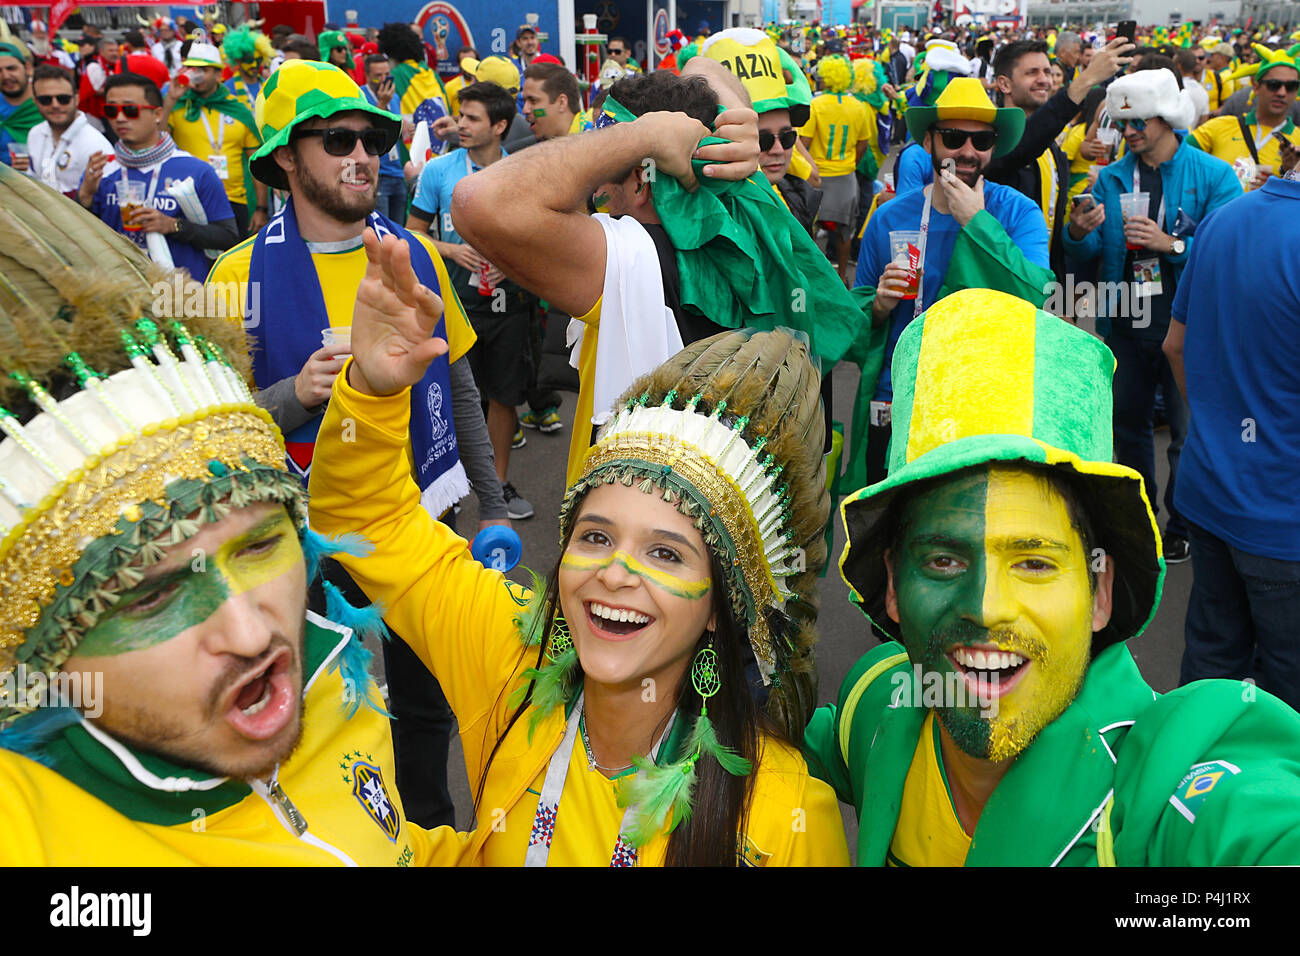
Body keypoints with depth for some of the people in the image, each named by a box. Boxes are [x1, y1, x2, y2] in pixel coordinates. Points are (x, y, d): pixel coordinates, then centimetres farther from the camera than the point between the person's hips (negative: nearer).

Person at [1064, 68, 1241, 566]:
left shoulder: (1212, 174, -7)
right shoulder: (1110, 178, 6)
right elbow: (1091, 253, 4)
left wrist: (1171, 244, -27)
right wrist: (1078, 234, -17)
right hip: (1126, 324, 4)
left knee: (1189, 431, 5)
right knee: (1128, 421, 17)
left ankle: (1183, 526, 23)